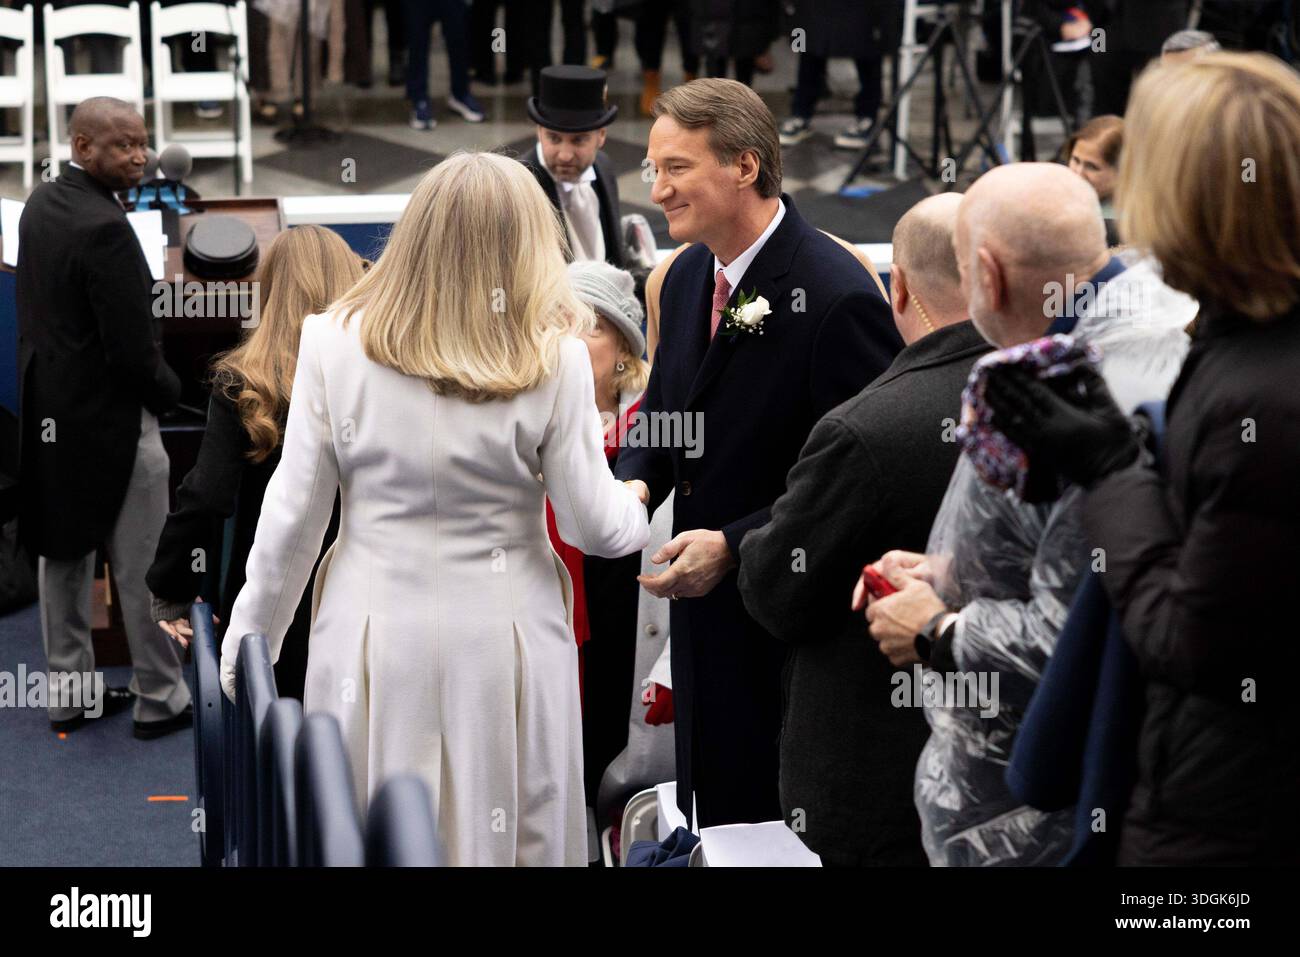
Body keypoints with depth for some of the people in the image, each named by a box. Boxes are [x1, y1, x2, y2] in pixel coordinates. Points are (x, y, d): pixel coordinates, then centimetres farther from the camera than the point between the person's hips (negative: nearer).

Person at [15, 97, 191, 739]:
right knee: (140, 569, 5)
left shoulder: (40, 204, 2)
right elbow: (133, 350, -23)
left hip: (50, 409, 8)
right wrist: (171, 392, -5)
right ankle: (160, 700, 16)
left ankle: (69, 693, 25)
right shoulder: (104, 228, -25)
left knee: (63, 555, 16)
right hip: (110, 417, -8)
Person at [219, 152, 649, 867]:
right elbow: (595, 527, -4)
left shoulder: (332, 345, -6)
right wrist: (637, 512, 19)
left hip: (373, 646, 1)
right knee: (504, 837, 9)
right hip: (502, 647, -1)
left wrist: (250, 638, 12)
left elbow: (293, 514, -1)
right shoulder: (554, 359, -9)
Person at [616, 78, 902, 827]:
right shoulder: (687, 277, 6)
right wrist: (637, 482, -3)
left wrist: (732, 545, -22)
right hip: (705, 607, 8)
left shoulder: (835, 296, -21)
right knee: (715, 823, 18)